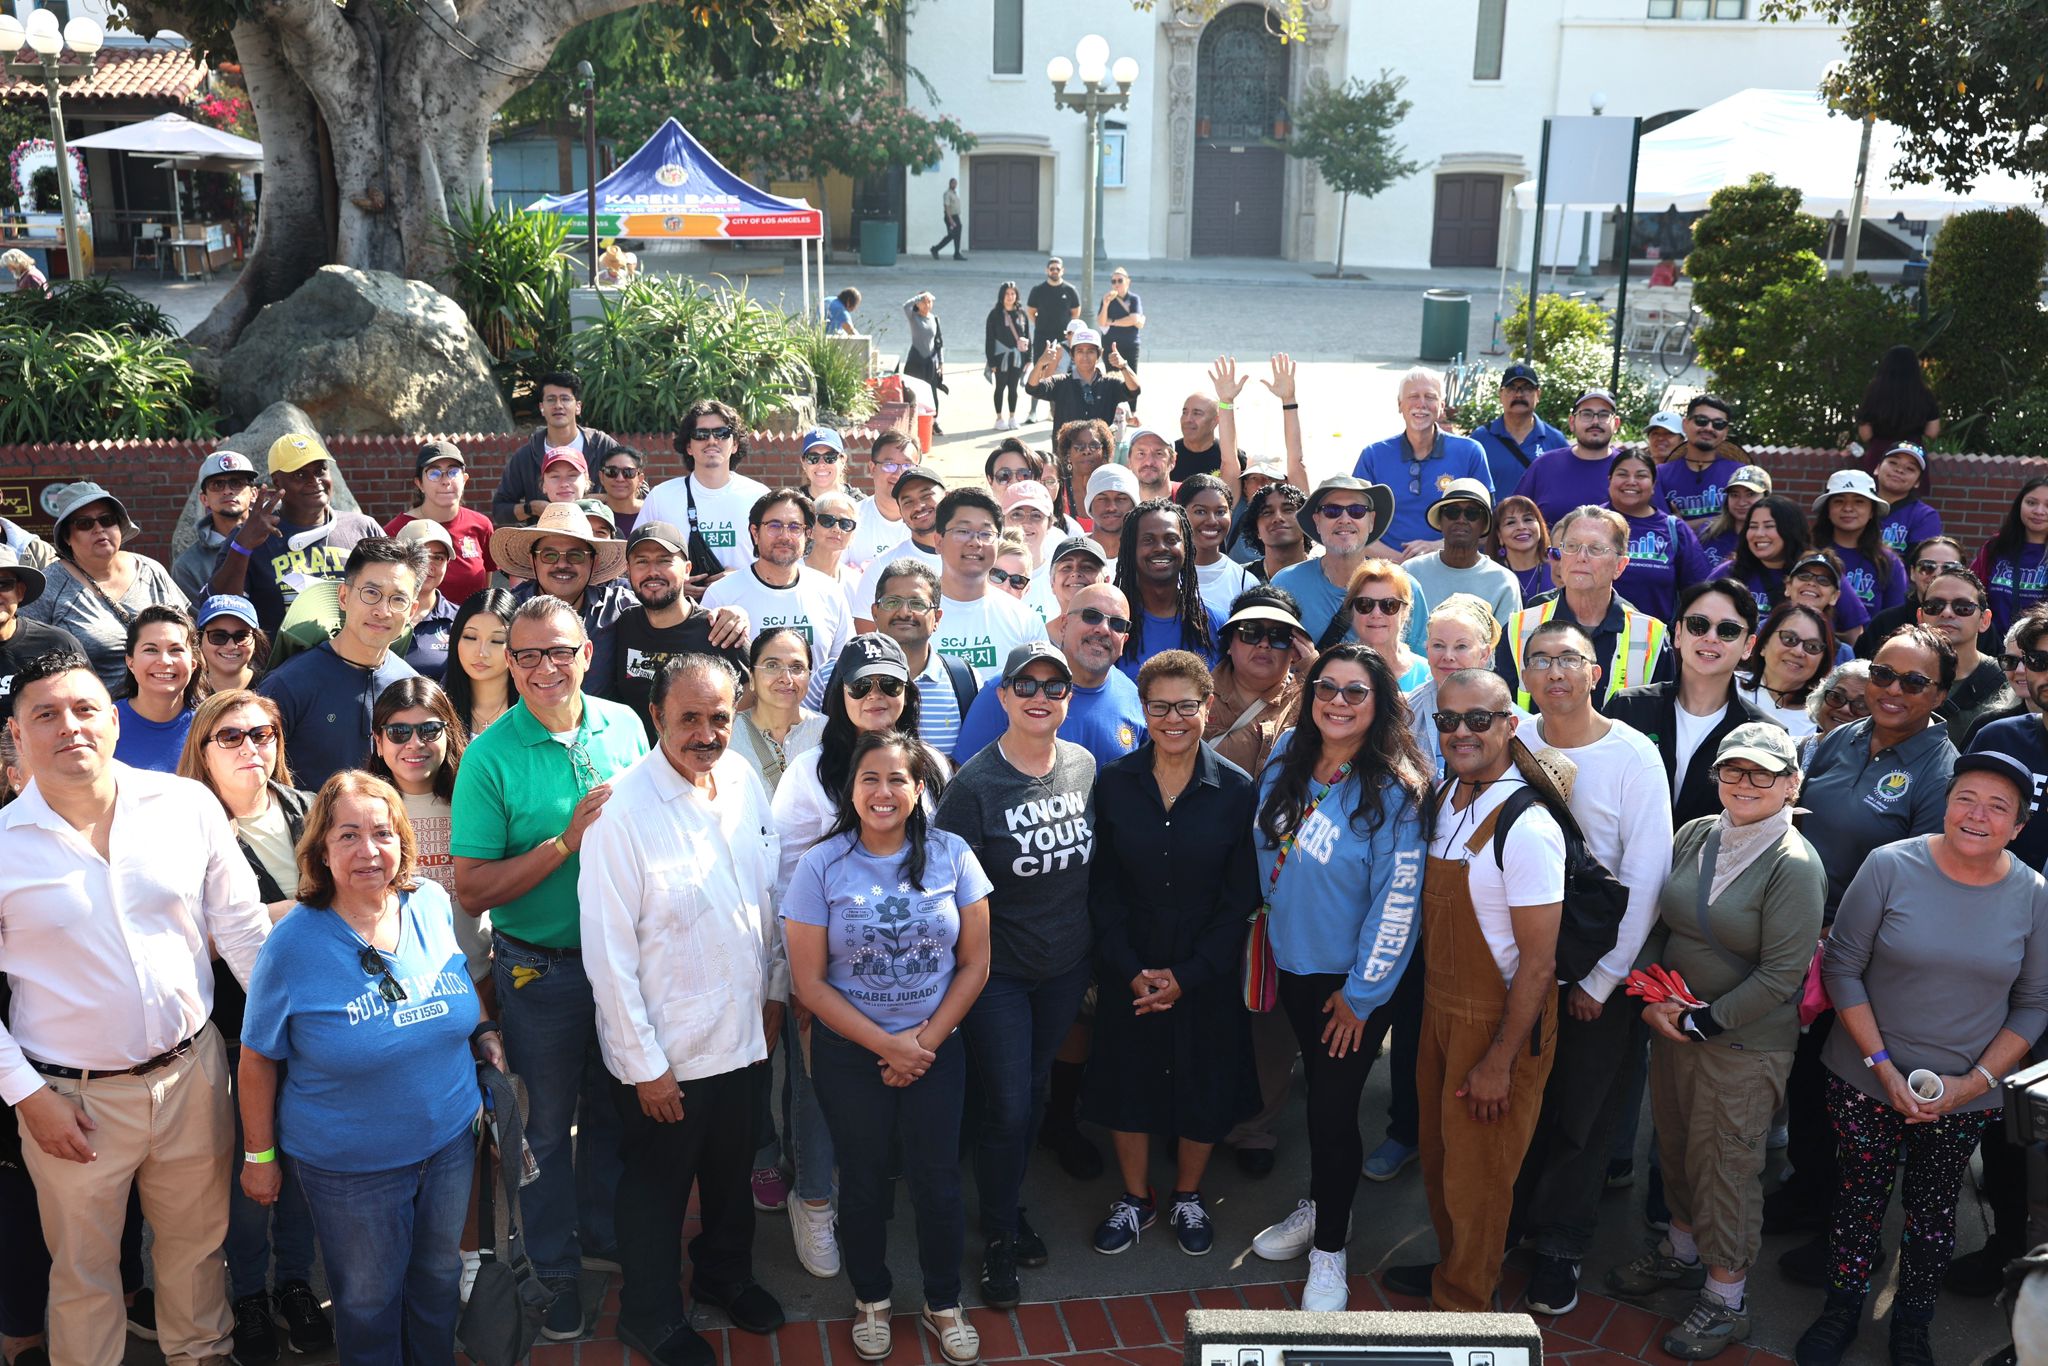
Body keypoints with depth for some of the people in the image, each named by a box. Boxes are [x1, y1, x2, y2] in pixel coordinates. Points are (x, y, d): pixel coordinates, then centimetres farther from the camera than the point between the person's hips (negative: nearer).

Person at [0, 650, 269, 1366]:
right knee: (84, 1268, 16)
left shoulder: (188, 805, -6)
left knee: (197, 1241, 21)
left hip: (192, 1071, 2)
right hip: (70, 1096, -2)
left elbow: (241, 926, 1)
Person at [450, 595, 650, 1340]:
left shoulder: (624, 726, -3)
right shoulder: (490, 755, -15)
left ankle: (603, 1231, 44)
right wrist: (567, 842, -26)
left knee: (613, 1107, 21)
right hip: (540, 970, -4)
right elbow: (472, 888, -18)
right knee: (547, 1124, 13)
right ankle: (553, 1269, 32)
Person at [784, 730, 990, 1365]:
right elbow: (809, 981, -9)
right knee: (864, 1182, 14)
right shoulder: (821, 867, -10)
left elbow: (974, 963, -2)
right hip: (849, 1053, -1)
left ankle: (943, 1301, 31)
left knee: (938, 1181, 7)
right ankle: (871, 1298, 37)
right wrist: (885, 1044, -12)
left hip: (937, 1047, 1)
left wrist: (926, 1040, -9)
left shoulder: (952, 856, -6)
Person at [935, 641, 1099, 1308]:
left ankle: (1010, 1205, 41)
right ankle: (998, 1236, 23)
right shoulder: (974, 783, -18)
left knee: (1034, 1092, 20)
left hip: (1066, 965, 5)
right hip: (998, 971, -5)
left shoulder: (1084, 766, -2)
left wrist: (1094, 951, 10)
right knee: (1007, 1109, 1)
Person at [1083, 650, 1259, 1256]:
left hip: (1207, 973, -1)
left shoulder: (1238, 791, -9)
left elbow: (1241, 897, -7)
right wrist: (1129, 969, -11)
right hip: (1129, 971, 1)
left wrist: (1188, 974, -12)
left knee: (1203, 1087, 12)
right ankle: (1135, 1199, 34)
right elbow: (1102, 886, -2)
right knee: (1127, 1082, 11)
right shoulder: (1113, 783, -5)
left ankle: (1188, 1197, 36)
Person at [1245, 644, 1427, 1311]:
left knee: (1333, 1106, 3)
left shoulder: (1392, 792, -20)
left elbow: (1397, 902, -19)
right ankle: (1318, 1206, 42)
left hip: (1351, 980, -5)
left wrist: (1361, 993, -15)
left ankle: (1329, 1251, 23)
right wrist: (1270, 914, 15)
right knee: (1317, 1089, 21)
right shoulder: (1288, 755, -3)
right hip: (1293, 959, 5)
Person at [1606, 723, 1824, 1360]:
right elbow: (1656, 923, 8)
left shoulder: (1795, 865, -17)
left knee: (1724, 1164, 5)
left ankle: (1726, 1298, 24)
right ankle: (1682, 1251, 43)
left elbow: (1780, 977, -18)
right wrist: (1651, 997, -6)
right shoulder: (1694, 835, 1)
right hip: (1671, 1026, 6)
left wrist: (1701, 1021, -15)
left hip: (1744, 1045, -6)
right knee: (1675, 1145, 20)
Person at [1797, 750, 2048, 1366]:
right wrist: (1884, 1065, -14)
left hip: (1965, 1096, 2)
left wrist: (1975, 1081, -10)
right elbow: (1843, 968, -9)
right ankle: (1842, 1308, 33)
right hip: (1867, 1080, -1)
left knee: (1934, 1209, 15)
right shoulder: (1890, 867, -12)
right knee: (1861, 1194, 12)